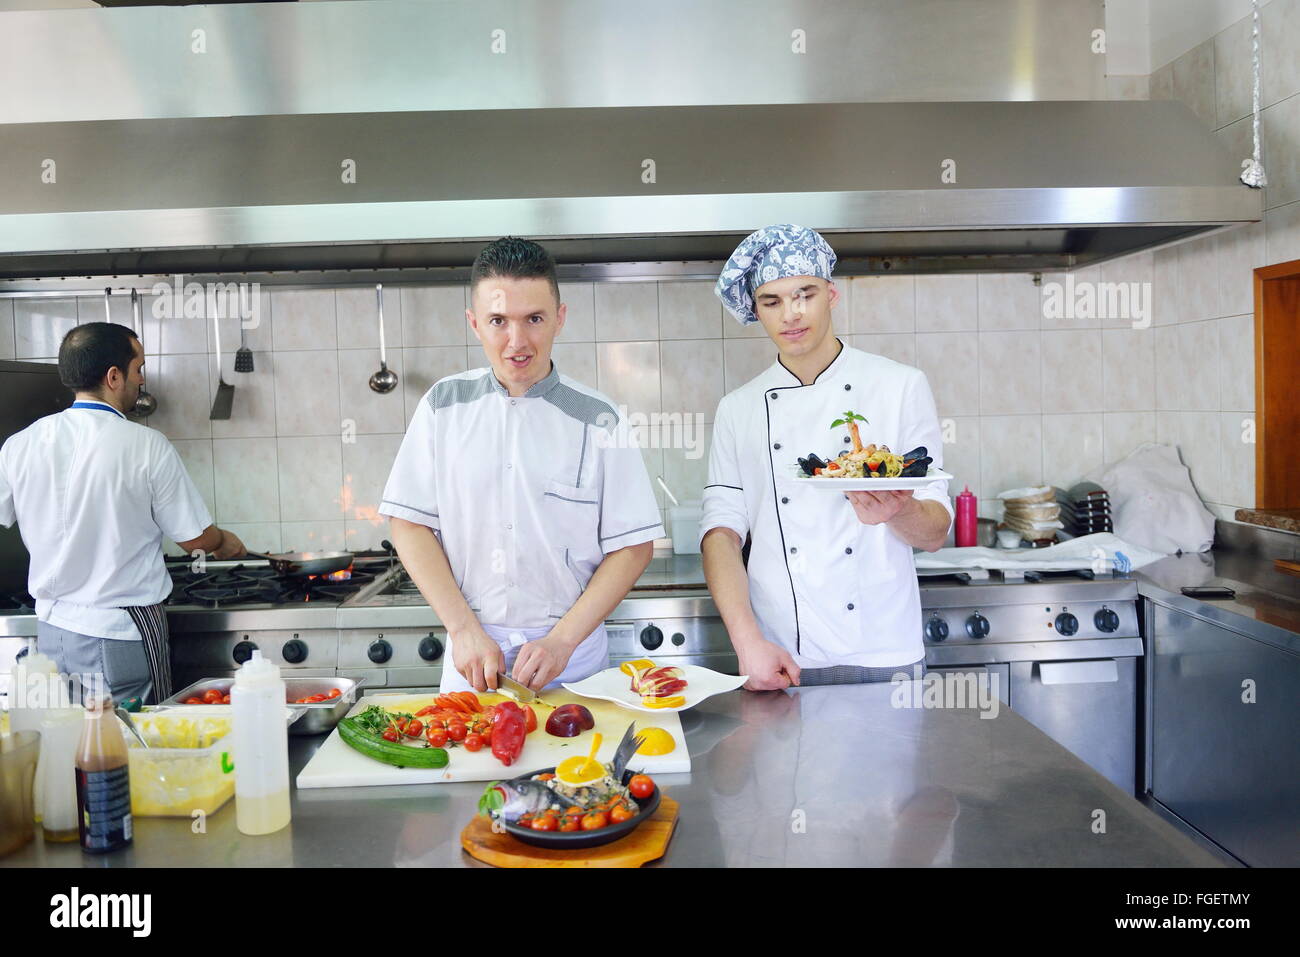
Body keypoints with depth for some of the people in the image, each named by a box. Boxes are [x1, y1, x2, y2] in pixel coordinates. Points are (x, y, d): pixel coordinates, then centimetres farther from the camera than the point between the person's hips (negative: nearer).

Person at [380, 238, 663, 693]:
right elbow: (409, 523, -1)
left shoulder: (598, 419, -6)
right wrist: (464, 629, -10)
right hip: (471, 653, 1)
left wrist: (562, 640, -14)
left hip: (573, 653, -1)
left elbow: (633, 546, -6)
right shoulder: (444, 405, -1)